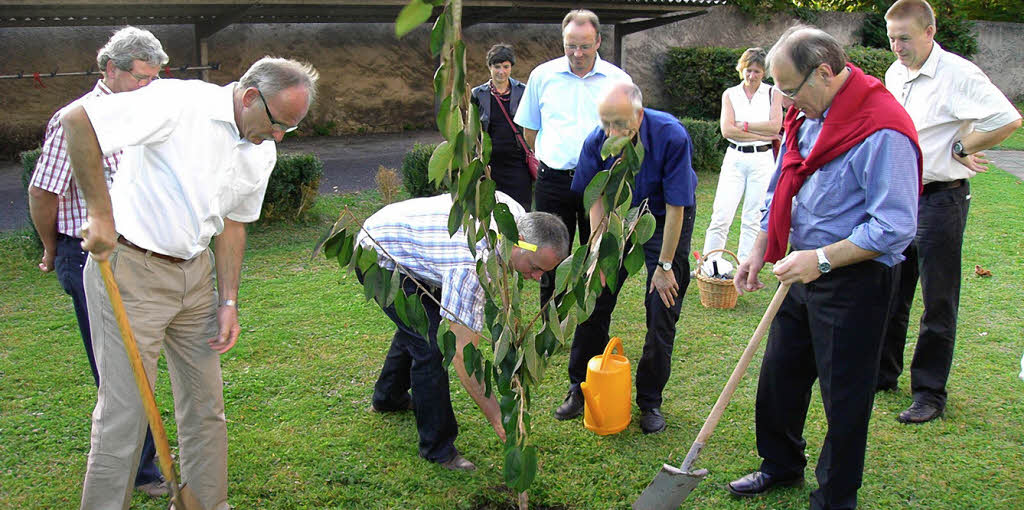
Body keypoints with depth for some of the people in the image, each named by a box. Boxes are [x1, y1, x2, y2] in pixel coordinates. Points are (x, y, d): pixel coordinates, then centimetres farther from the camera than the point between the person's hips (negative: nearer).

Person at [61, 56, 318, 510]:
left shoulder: (262, 154, 6)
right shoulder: (180, 103, -18)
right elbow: (78, 120, -21)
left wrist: (228, 302, 11)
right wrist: (100, 212, -21)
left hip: (195, 273, 7)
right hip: (130, 270, -7)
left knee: (205, 404, 13)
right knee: (125, 408, -3)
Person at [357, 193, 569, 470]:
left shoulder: (518, 215, -14)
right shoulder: (475, 265, -39)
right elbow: (463, 353, -36)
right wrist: (496, 416, -32)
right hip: (380, 258, -9)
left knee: (418, 324, 27)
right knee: (431, 345, -16)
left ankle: (388, 396, 51)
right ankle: (437, 447, 0)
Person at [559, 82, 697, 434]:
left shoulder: (672, 138, -31)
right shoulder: (597, 141, -20)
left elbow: (676, 208, -24)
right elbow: (598, 200, -5)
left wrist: (664, 266, -19)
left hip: (664, 221, -3)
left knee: (662, 310, -4)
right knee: (594, 300, 2)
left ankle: (650, 401, 11)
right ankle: (581, 388, 18)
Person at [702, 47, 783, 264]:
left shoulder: (772, 93, 5)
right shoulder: (730, 94, 6)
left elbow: (775, 125, -9)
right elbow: (727, 130, -7)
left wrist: (743, 125, -9)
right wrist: (762, 134, -11)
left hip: (762, 159, 0)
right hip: (735, 159, 0)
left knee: (753, 218, 4)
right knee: (721, 215, -6)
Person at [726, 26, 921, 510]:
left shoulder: (881, 130, -22)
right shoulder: (807, 114, 5)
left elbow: (895, 227, -24)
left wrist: (822, 259, -25)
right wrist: (759, 251, 10)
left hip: (854, 280, -8)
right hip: (802, 270, 9)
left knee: (844, 396, 5)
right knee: (779, 375, 19)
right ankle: (781, 465, 42)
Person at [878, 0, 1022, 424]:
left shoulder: (958, 74, -14)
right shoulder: (894, 75, 9)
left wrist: (959, 148, -13)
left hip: (940, 200, -7)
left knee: (938, 302, 1)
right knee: (890, 292, 15)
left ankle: (930, 394, 10)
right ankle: (882, 374, 29)